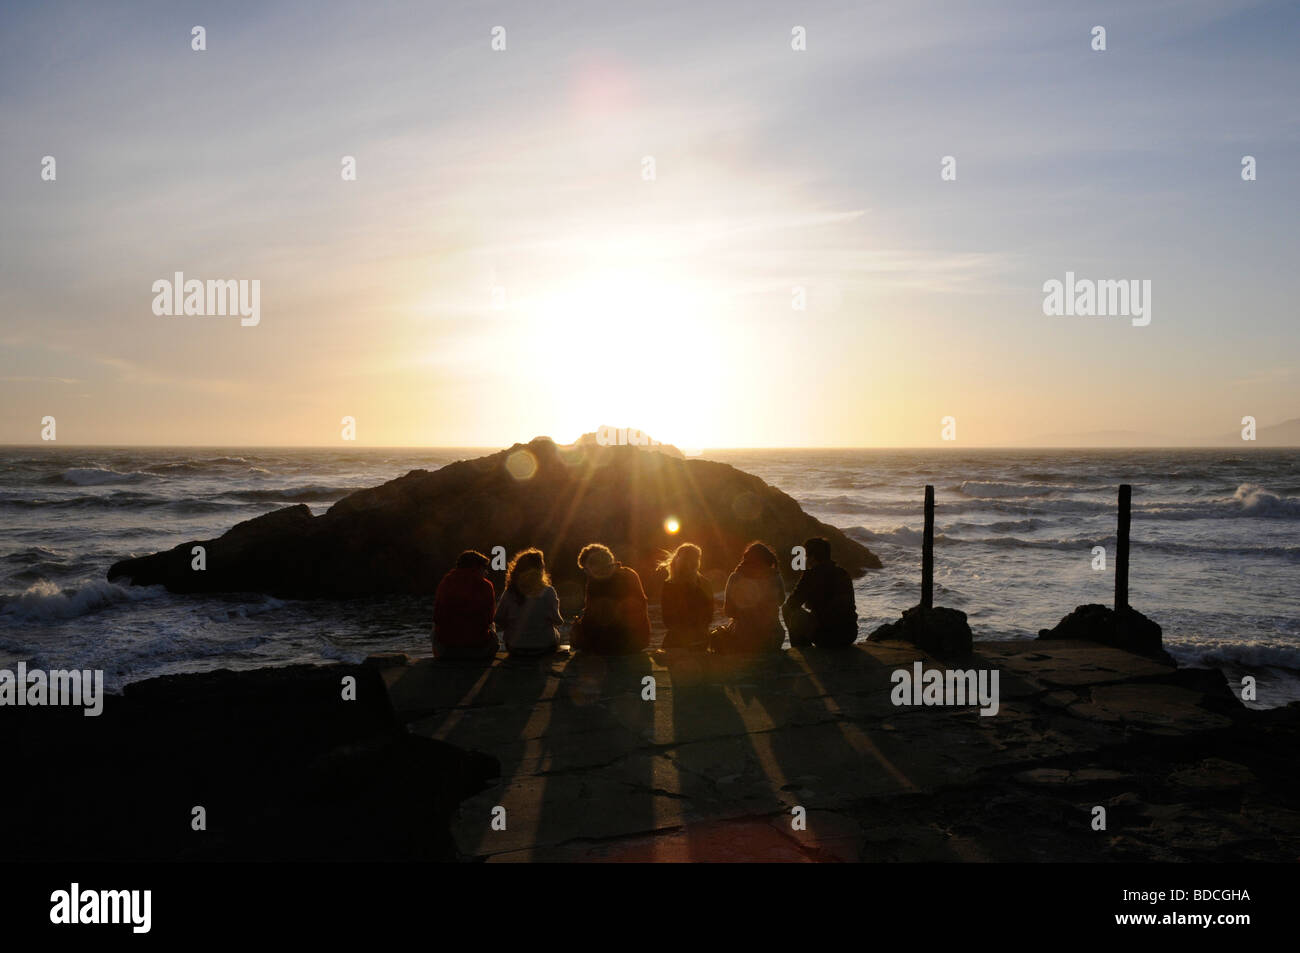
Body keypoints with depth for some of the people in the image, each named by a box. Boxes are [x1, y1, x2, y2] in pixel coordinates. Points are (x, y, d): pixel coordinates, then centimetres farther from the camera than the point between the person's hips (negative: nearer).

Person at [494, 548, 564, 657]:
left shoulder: (509, 594, -9)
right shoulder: (548, 592, -15)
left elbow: (499, 623, -2)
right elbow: (556, 620, -10)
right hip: (545, 648, -3)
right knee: (556, 631, 31)